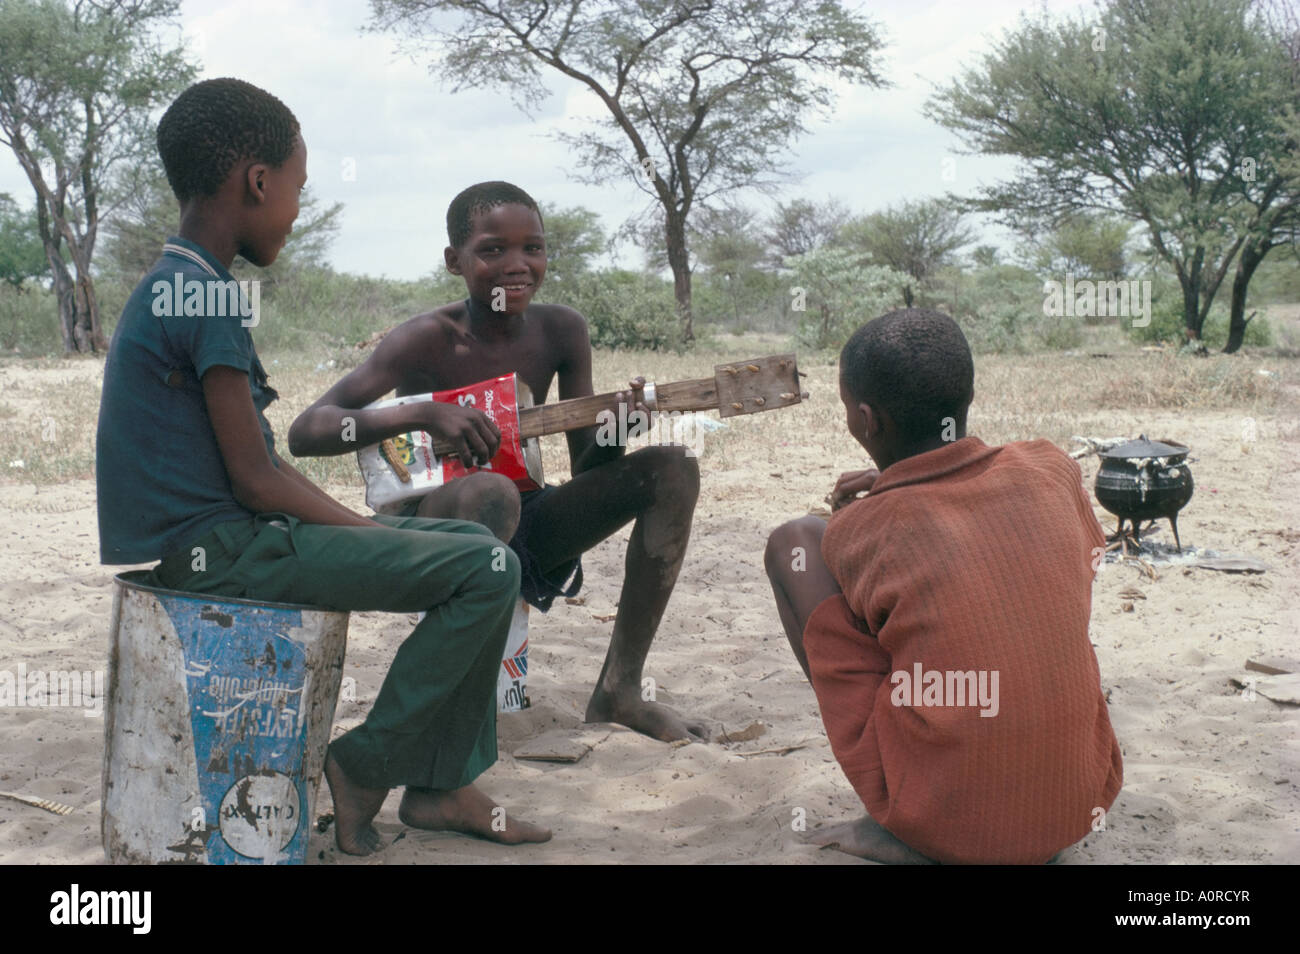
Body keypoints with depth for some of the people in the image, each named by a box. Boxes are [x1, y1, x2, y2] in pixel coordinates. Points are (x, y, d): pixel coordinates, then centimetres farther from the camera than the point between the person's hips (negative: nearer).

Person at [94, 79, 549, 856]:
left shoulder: (174, 289, 14)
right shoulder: (211, 300, -17)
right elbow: (256, 479, -19)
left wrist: (362, 526, 8)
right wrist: (364, 530, -6)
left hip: (214, 534, 10)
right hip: (218, 544, -10)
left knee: (474, 542, 12)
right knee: (488, 571, -15)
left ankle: (442, 783, 13)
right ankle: (363, 768, 0)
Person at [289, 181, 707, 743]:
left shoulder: (560, 331, -2)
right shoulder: (428, 340, -17)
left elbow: (584, 469, 3)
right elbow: (305, 433, -24)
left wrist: (613, 430, -20)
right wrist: (426, 414, -36)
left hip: (528, 533, 6)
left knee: (673, 467, -9)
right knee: (492, 492, -40)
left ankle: (619, 691, -9)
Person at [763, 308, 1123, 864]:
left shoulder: (854, 534, -13)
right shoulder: (1051, 471, -3)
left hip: (945, 830, -4)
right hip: (1080, 808, 5)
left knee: (794, 542, 5)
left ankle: (897, 829, 5)